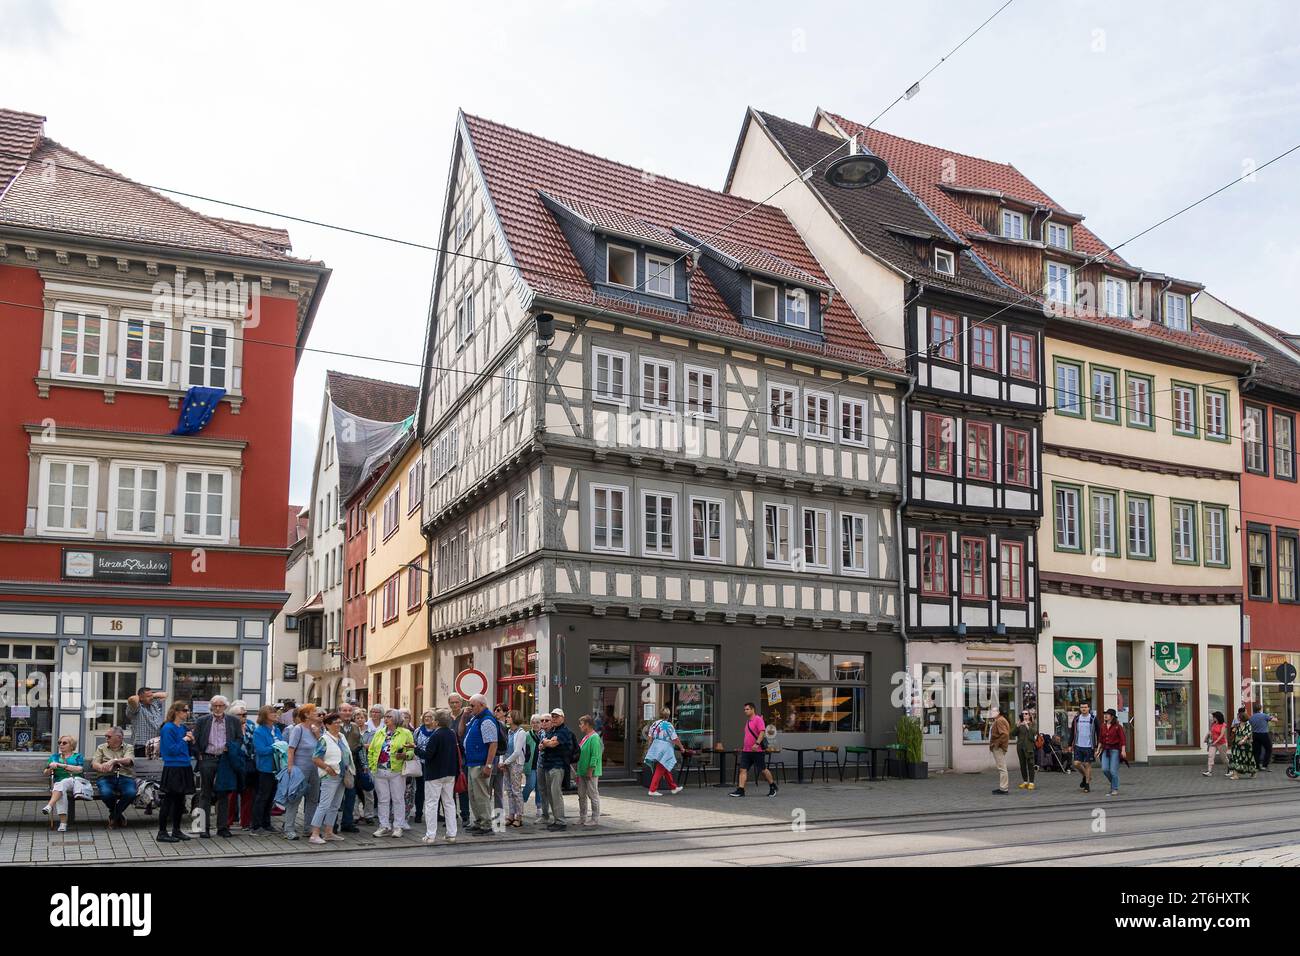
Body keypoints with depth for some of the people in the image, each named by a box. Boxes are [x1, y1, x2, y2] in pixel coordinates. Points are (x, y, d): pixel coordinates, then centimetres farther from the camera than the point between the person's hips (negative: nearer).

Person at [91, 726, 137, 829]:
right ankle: (118, 815, 0)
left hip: (125, 777, -1)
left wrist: (114, 761, -27)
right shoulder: (101, 748, 21)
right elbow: (94, 764, 6)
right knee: (106, 793, -34)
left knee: (131, 793, -33)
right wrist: (103, 767, -17)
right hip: (106, 777, 1)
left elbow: (129, 760, -8)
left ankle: (113, 816, -3)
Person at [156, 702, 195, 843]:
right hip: (173, 769, -8)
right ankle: (162, 833, 3)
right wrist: (184, 740, -10)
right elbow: (172, 749, -19)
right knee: (169, 801, -3)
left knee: (180, 800, 13)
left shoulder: (184, 728, 12)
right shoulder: (168, 728, -12)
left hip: (184, 768, 8)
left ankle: (176, 830, 22)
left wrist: (191, 740, 0)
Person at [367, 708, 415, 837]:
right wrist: (372, 765, 5)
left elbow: (412, 750, -3)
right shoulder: (379, 733, 14)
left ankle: (398, 826, 8)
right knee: (383, 800, 7)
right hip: (380, 772, 4)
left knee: (398, 799, 1)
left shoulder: (405, 733, 0)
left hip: (396, 771, -4)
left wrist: (405, 755, -22)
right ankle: (384, 826, 14)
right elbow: (371, 751, 15)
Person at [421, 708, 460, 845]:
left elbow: (428, 754, -21)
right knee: (449, 803, 13)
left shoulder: (436, 735, -17)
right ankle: (451, 834, 13)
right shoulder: (452, 734, 4)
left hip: (435, 773, -6)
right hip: (450, 772, 7)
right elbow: (457, 753, 11)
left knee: (431, 803, 0)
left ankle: (430, 836, -1)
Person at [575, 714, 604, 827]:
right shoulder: (585, 737, 14)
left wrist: (590, 771, -21)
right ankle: (582, 818, 22)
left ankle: (595, 819, 7)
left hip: (591, 773, -10)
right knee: (582, 795, 13)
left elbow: (594, 757, -21)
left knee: (593, 795, -1)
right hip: (583, 772, 10)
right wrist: (579, 771, 18)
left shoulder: (594, 738, -17)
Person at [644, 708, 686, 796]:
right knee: (660, 770, -3)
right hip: (665, 749, -8)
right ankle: (653, 790, -4)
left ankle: (674, 787, 28)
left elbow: (649, 737, 10)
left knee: (666, 769, 17)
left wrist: (649, 748, 23)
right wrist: (681, 747, 3)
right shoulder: (668, 725, -11)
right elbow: (675, 739, -11)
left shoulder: (654, 724, 7)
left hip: (655, 747, 8)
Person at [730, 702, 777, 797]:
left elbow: (762, 732, -20)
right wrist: (744, 747, 24)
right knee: (743, 769, -3)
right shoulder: (748, 721, 17)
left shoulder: (758, 719, -9)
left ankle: (772, 786, 24)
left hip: (757, 751, -8)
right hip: (746, 751, 8)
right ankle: (740, 790, -6)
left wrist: (757, 744, -29)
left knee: (763, 770, 4)